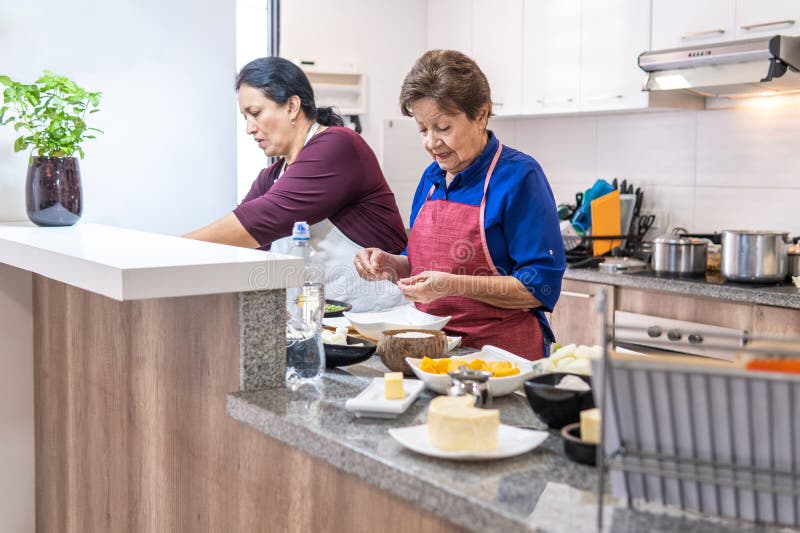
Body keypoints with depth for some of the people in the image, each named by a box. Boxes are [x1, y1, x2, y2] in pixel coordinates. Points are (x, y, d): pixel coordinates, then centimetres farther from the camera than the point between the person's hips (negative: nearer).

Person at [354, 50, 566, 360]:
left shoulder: (519, 176, -8)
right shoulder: (432, 178, 14)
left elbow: (541, 287, -13)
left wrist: (454, 285, -20)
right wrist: (391, 265, 3)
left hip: (502, 351, -5)